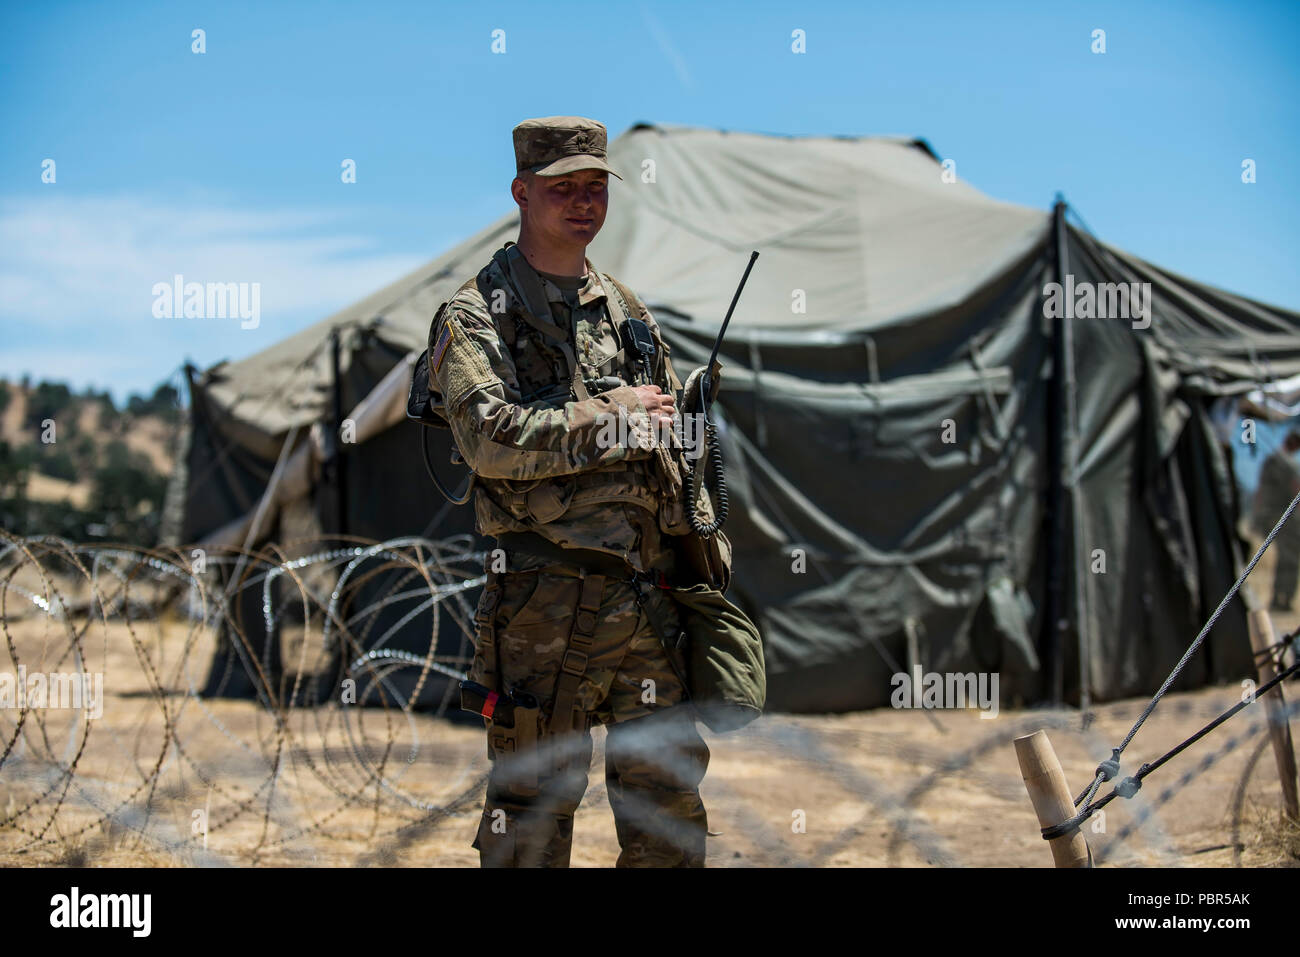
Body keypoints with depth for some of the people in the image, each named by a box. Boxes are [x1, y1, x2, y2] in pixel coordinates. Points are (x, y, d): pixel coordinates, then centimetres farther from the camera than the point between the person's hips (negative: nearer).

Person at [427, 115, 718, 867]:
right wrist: (610, 415, -11)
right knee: (534, 802, 1)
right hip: (546, 598, -6)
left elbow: (675, 439, 22)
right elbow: (490, 436, -17)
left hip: (651, 591, 6)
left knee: (669, 792, 9)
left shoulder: (629, 312, 17)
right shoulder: (477, 316, -2)